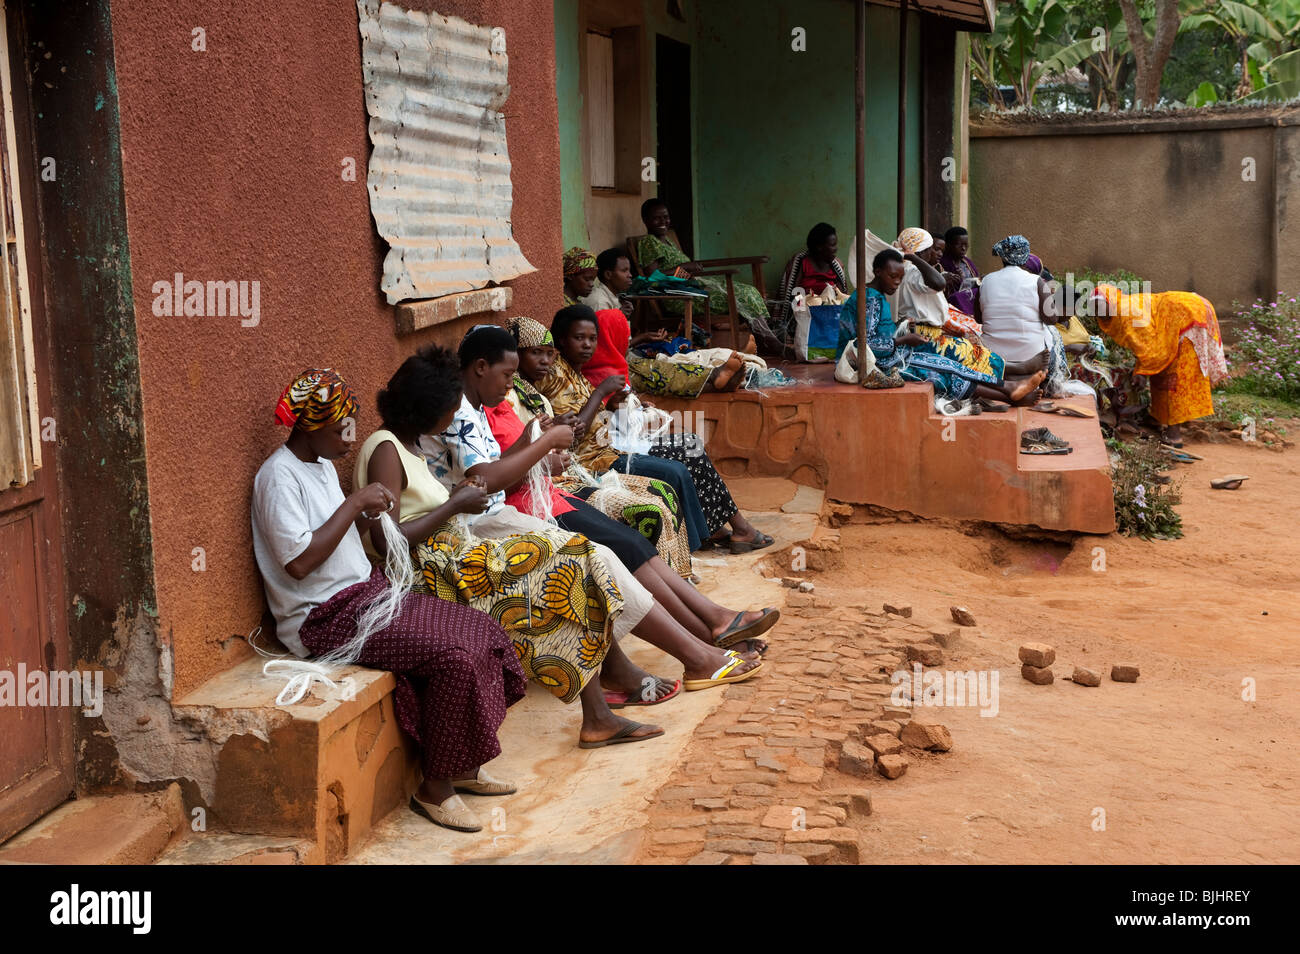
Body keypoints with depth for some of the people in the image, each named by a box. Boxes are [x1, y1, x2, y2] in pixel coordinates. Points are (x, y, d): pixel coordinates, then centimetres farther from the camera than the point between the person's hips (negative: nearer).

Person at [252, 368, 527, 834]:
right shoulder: (278, 476, -15)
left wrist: (366, 514, 3)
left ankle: (464, 765, 8)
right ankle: (435, 787, -9)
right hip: (324, 618, -10)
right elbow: (299, 561, -25)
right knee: (451, 656, -24)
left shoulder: (321, 463, 14)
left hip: (366, 591, 10)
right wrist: (353, 503, -20)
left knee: (482, 630, -2)